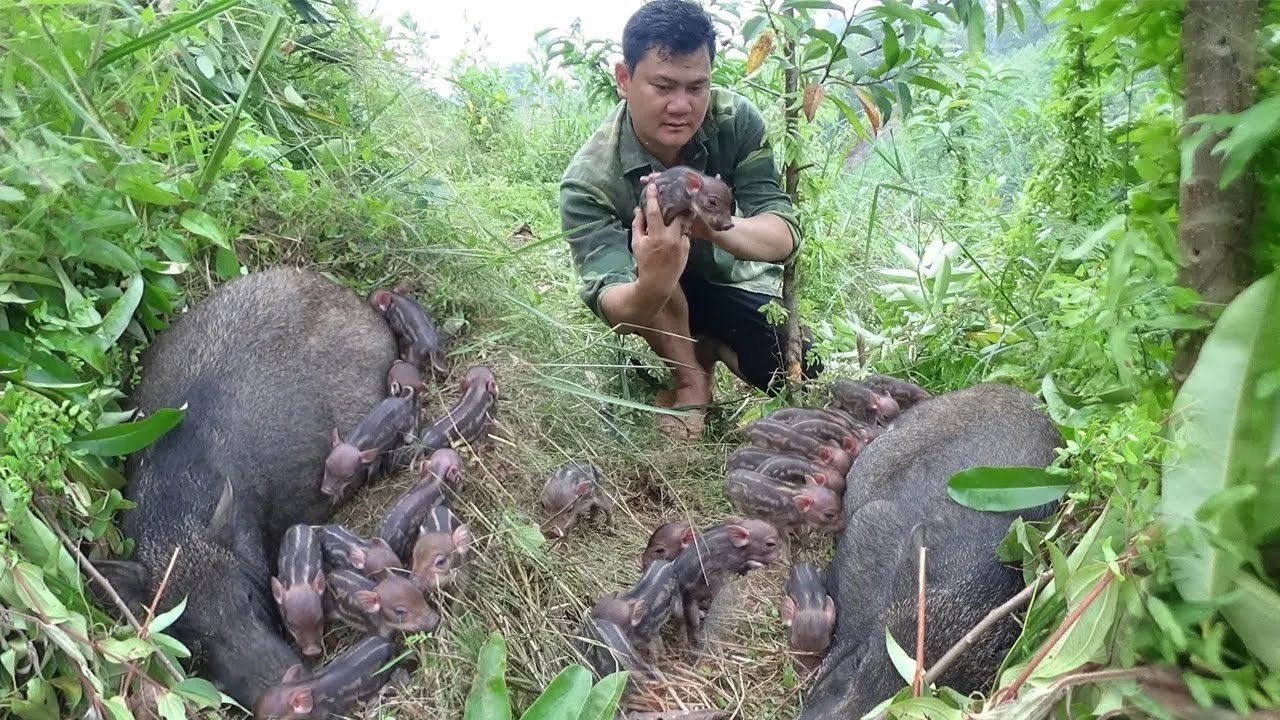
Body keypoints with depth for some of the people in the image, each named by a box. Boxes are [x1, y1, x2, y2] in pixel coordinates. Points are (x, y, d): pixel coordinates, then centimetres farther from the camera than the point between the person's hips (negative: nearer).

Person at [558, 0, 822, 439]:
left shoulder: (736, 120, -22)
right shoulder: (590, 180, -30)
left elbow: (786, 236, -29)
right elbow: (610, 303, -38)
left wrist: (718, 227, -52)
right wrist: (652, 287, -62)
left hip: (736, 283, 2)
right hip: (657, 303, -2)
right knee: (639, 261, -34)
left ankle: (712, 347, 13)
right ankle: (689, 379, -10)